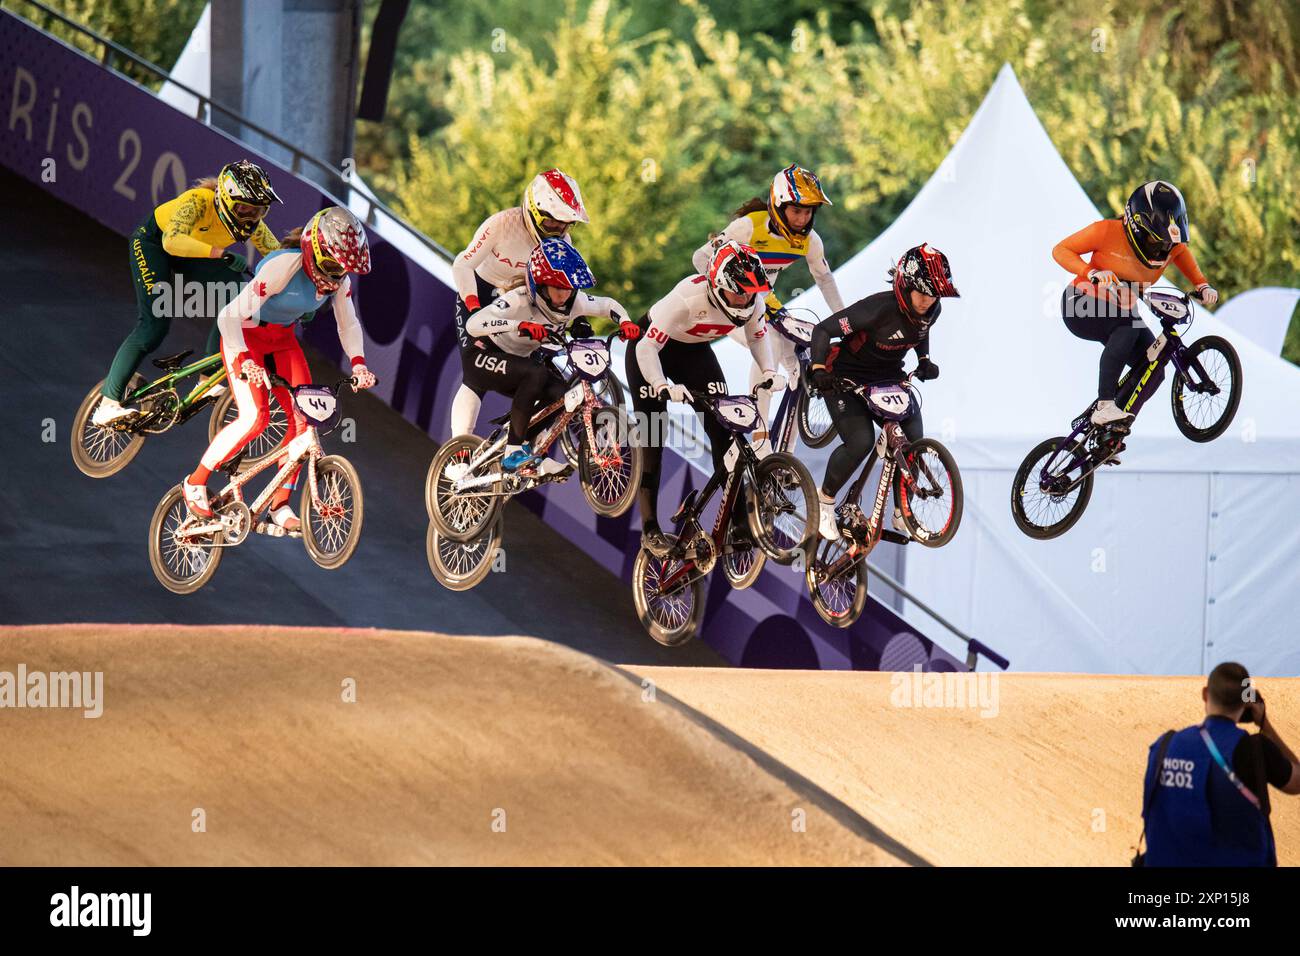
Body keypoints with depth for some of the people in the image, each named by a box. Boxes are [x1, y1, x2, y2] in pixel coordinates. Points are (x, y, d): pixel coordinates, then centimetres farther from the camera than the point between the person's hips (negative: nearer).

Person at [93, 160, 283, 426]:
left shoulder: (251, 223, -22)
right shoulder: (197, 201, -39)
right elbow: (172, 240, -54)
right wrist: (222, 253, -61)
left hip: (191, 254, 6)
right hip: (153, 242, -6)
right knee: (154, 324, -20)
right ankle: (107, 405, -21)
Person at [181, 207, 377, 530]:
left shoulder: (338, 276, -12)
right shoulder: (284, 267, -33)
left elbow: (348, 324, 3)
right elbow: (230, 316, -33)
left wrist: (359, 364, -13)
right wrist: (244, 361, -44)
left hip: (281, 339, 6)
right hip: (245, 336, -6)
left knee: (305, 416, -9)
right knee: (254, 418, -22)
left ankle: (280, 504, 2)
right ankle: (195, 484, -4)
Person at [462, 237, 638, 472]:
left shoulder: (573, 301, -11)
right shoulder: (520, 301, -30)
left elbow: (607, 305, 7)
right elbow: (474, 324, -43)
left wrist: (625, 322, -15)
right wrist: (520, 325, -55)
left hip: (515, 361, 7)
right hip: (482, 361, -7)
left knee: (559, 393, -18)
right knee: (535, 373, -33)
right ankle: (514, 451, -25)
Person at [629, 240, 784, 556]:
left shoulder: (753, 300, -22)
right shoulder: (689, 296, -39)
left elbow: (757, 337, -1)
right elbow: (648, 347, -36)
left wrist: (769, 372, -18)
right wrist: (663, 386, -50)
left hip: (694, 350, 5)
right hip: (650, 347, -5)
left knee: (723, 429, -7)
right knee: (651, 439, -8)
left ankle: (740, 520, -4)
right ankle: (650, 529, -4)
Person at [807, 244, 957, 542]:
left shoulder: (931, 311, -11)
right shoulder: (878, 308, -31)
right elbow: (823, 330, -26)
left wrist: (924, 360, 6)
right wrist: (818, 369, -37)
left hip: (889, 379, 6)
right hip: (846, 379, -6)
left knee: (913, 441, -10)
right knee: (860, 442, -24)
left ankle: (902, 514, 8)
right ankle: (825, 501, -1)